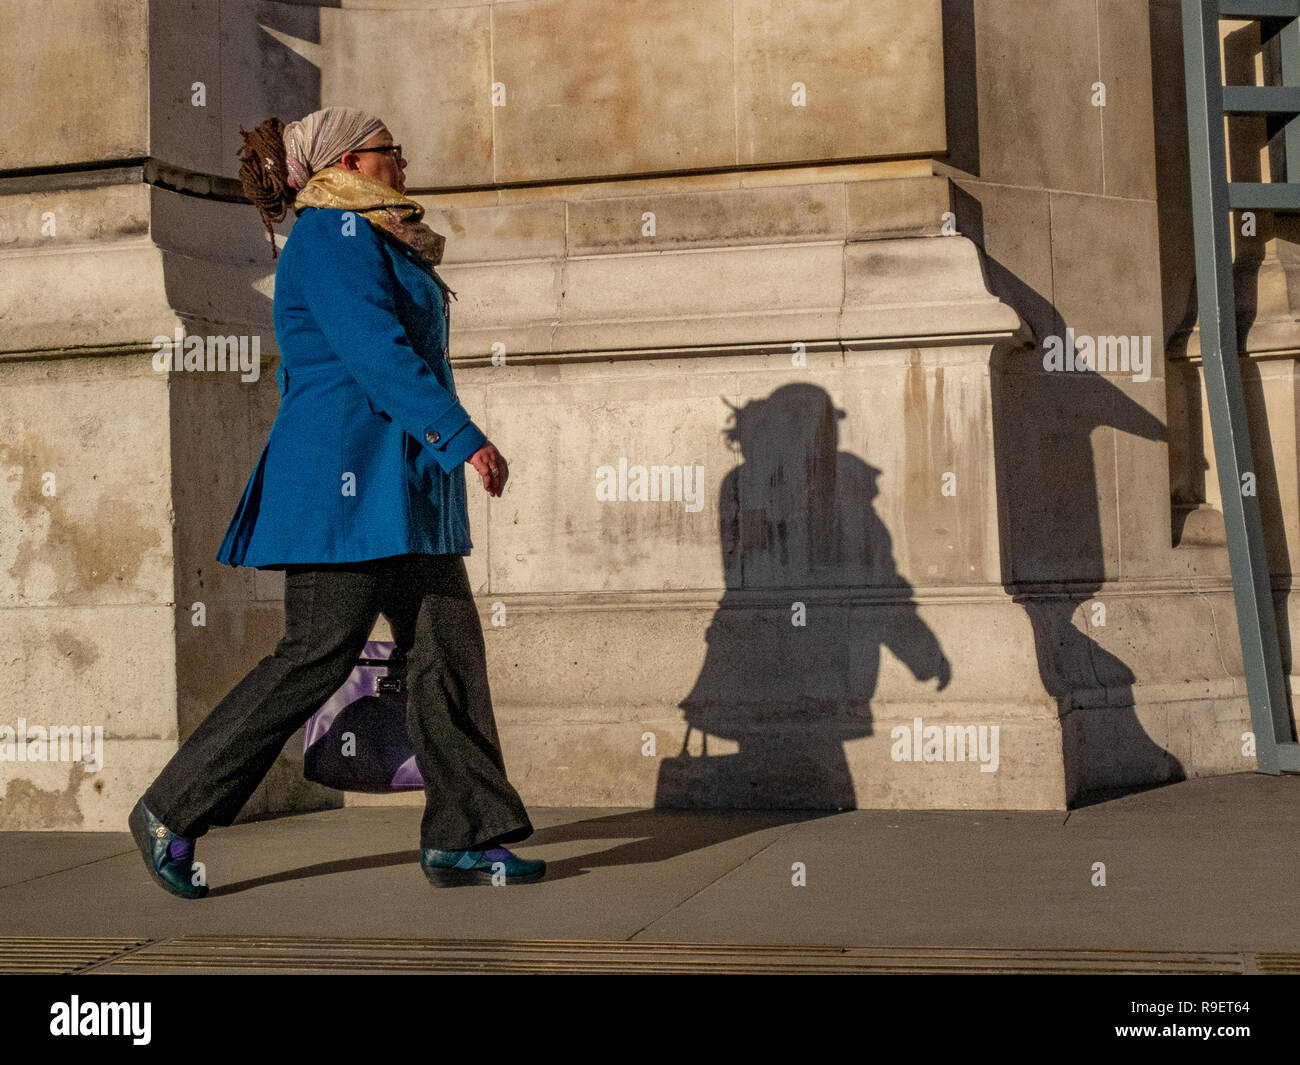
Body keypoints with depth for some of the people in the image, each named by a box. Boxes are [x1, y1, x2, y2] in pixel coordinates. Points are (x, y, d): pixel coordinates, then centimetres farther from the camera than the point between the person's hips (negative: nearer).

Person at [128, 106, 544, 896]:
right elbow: (376, 351, -20)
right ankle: (171, 812, 3)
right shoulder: (334, 237, -9)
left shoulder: (366, 239, 22)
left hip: (400, 485, 10)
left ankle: (464, 836, 6)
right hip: (349, 475, -10)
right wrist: (465, 436, -22)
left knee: (450, 646, 4)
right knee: (319, 655, -8)